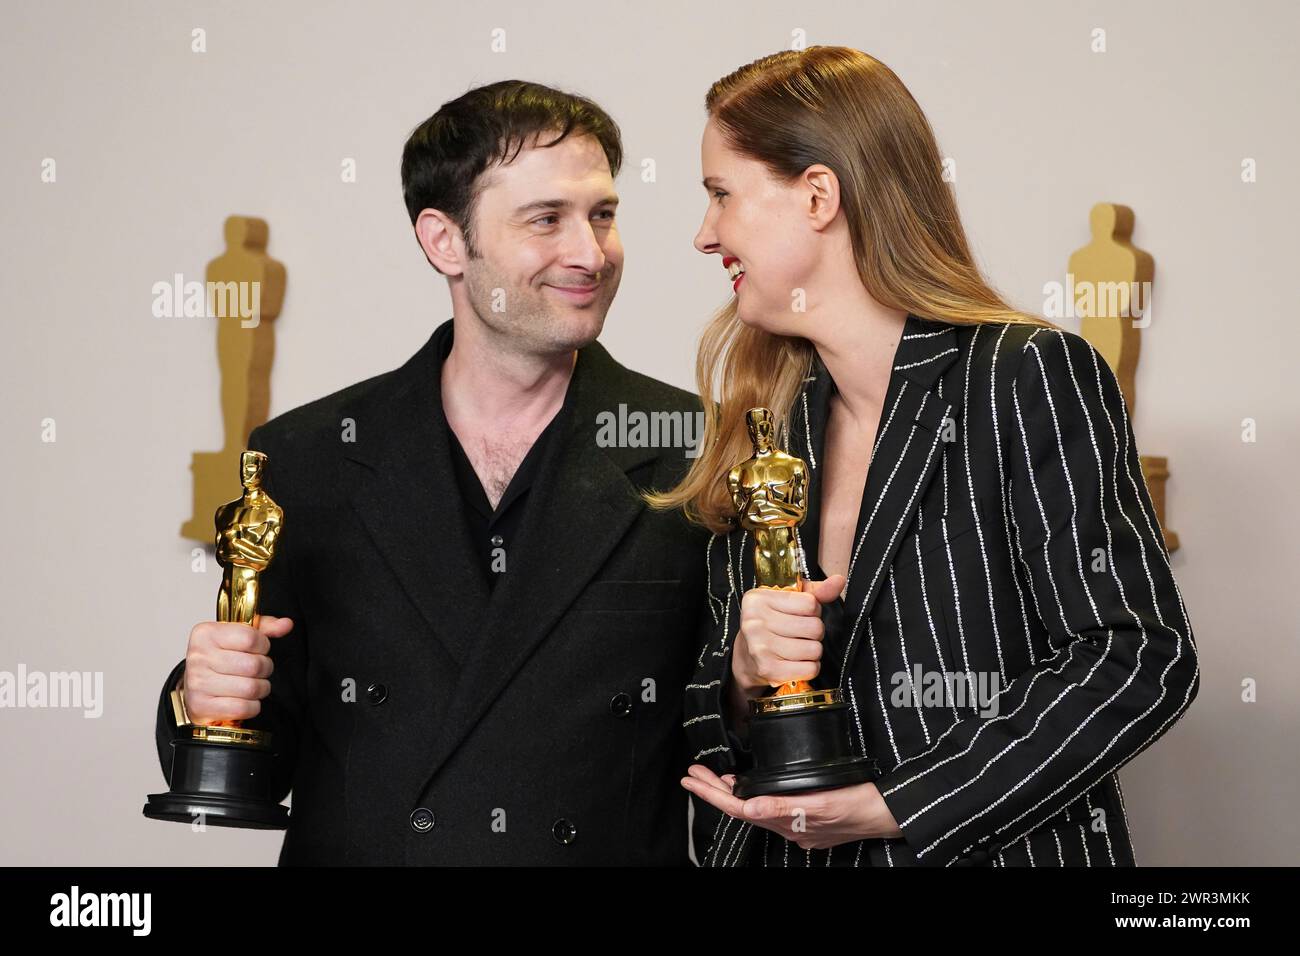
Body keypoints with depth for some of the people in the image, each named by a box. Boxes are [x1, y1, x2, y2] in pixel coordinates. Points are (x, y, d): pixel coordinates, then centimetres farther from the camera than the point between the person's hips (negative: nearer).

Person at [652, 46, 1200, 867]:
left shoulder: (1033, 376, -11)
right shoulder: (760, 424, 5)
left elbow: (1140, 660, -18)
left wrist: (891, 808, -19)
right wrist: (743, 676, -14)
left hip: (1004, 849, -5)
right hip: (778, 854, 5)